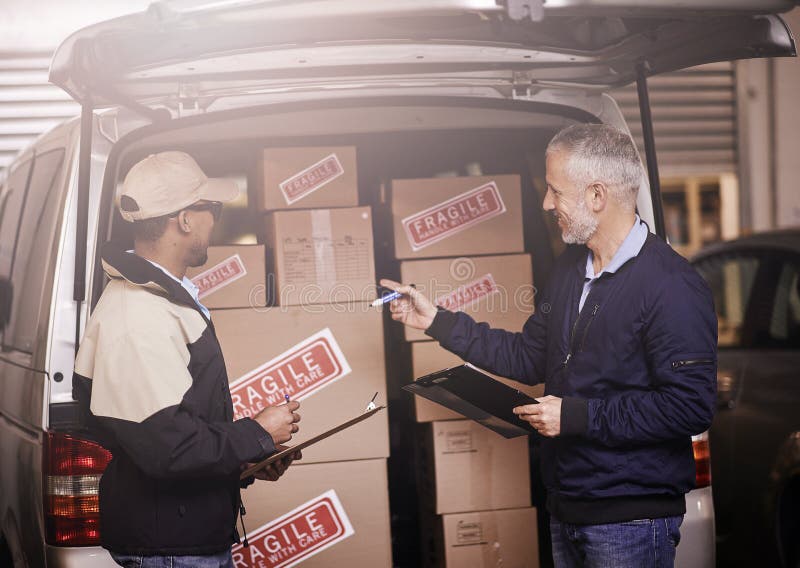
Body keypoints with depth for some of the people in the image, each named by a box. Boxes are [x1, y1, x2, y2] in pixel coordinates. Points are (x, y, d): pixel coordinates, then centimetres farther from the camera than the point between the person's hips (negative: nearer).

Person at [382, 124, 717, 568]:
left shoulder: (672, 285, -19)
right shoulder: (570, 268, 10)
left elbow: (689, 407, -24)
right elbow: (530, 358, 18)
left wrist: (576, 416, -19)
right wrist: (437, 321, 14)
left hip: (631, 521, -8)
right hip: (567, 510, 8)